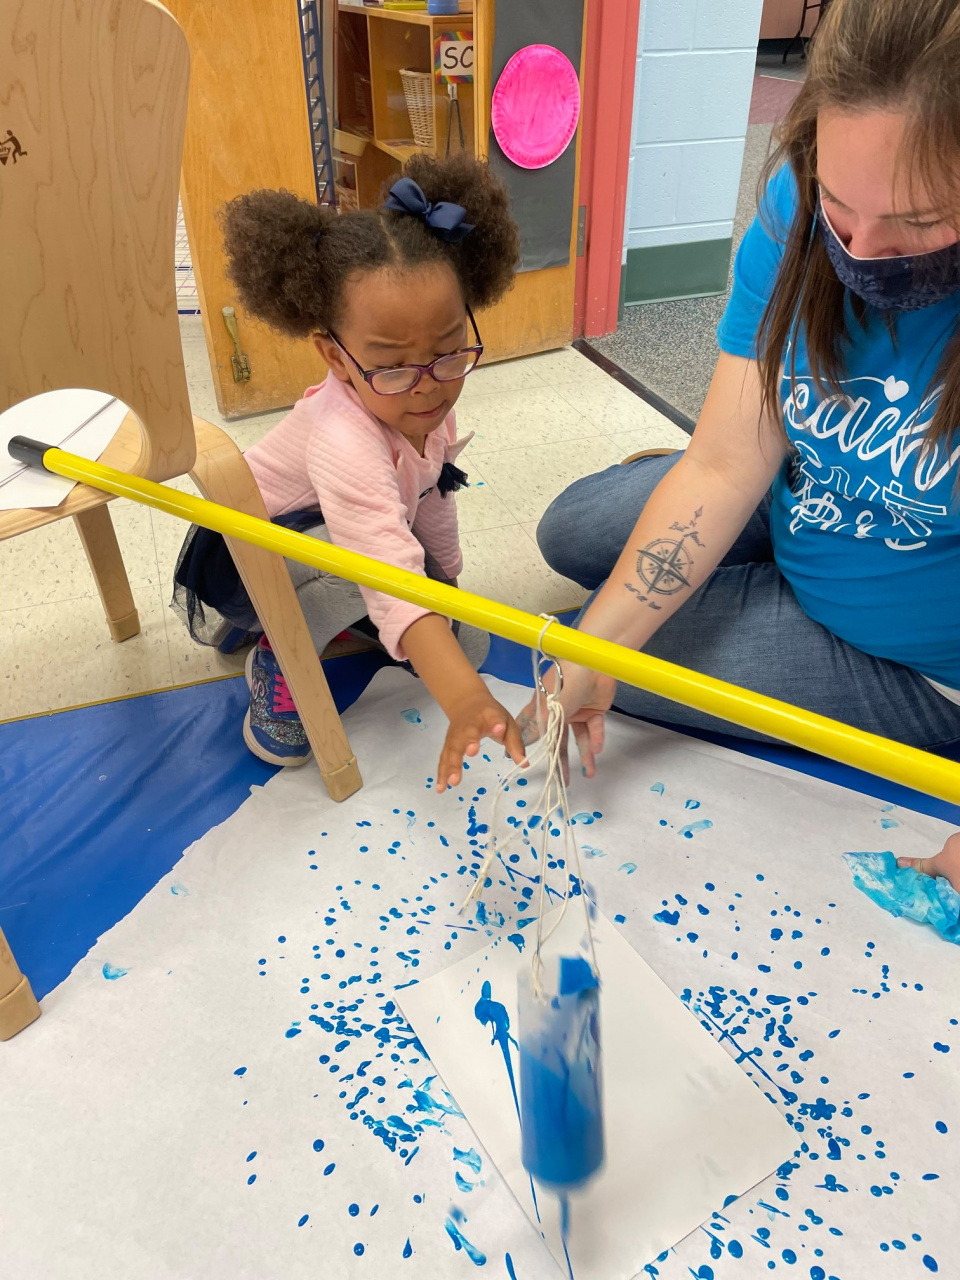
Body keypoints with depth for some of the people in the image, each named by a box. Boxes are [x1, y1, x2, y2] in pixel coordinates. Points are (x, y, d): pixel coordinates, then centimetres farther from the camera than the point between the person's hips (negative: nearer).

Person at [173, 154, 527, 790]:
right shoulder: (345, 443, -41)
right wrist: (464, 701, -61)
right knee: (366, 550, -39)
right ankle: (279, 657, -11)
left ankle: (310, 613, 16)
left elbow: (432, 500, 3)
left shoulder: (429, 400, -15)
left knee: (465, 644, 0)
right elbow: (394, 584, -52)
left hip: (319, 549, 8)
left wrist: (447, 580, 12)